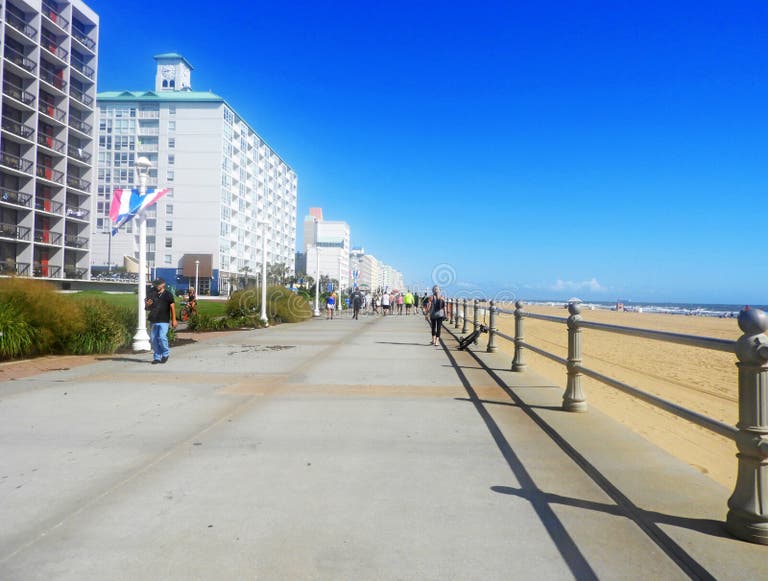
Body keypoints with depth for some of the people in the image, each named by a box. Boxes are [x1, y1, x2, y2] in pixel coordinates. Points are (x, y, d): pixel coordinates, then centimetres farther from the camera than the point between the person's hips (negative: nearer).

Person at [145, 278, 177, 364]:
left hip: (163, 321, -5)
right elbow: (147, 308, 18)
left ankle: (166, 354, 9)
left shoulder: (168, 294, 1)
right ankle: (157, 357, 15)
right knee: (153, 339, 4)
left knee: (162, 337, -15)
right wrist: (147, 305, -6)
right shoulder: (151, 294, 11)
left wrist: (174, 320, -3)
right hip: (153, 320, 5)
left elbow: (172, 307, 1)